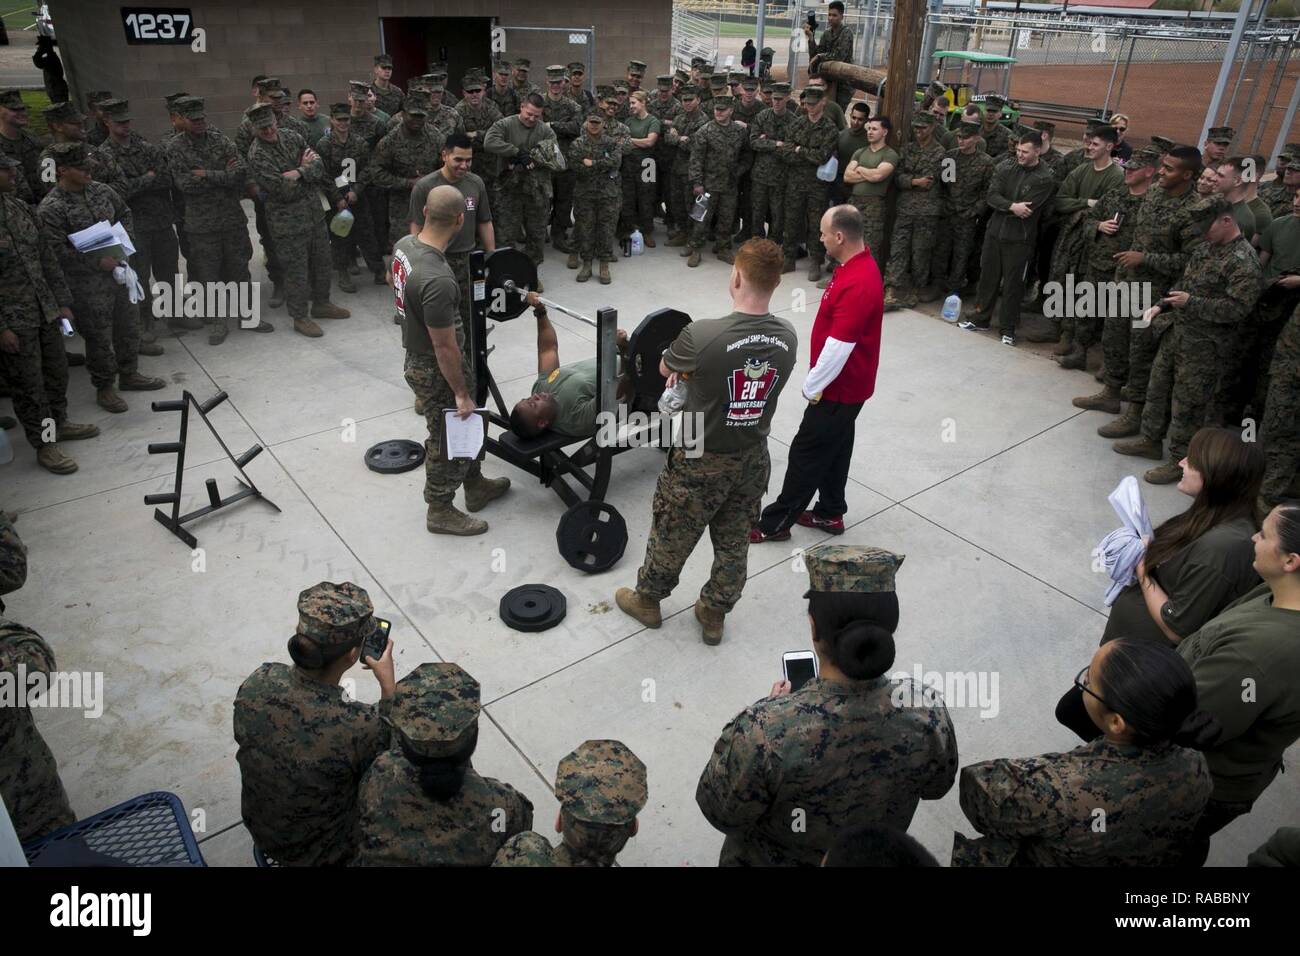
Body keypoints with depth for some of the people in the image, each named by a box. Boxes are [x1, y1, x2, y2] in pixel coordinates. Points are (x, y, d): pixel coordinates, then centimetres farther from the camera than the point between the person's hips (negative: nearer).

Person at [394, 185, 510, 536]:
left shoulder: (404, 245, -5)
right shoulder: (437, 280, -34)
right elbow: (445, 348, -27)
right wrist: (462, 393, -15)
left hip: (418, 355, 9)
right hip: (436, 370, -9)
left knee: (465, 426, 25)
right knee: (448, 441, 9)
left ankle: (475, 486, 43)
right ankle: (440, 511, 27)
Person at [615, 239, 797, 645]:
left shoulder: (703, 335, -28)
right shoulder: (787, 337, -11)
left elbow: (665, 369, -6)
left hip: (701, 461, -4)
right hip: (753, 458, 5)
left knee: (672, 535, 18)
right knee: (734, 543, 21)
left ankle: (647, 600, 41)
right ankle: (714, 614, 40)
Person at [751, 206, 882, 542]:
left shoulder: (857, 285, -29)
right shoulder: (856, 264, 4)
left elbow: (838, 347, -29)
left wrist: (812, 387, -17)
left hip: (839, 388, -10)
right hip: (845, 383, 10)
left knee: (806, 452, 1)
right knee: (834, 448, 19)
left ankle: (776, 522, 13)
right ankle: (830, 513, 33)